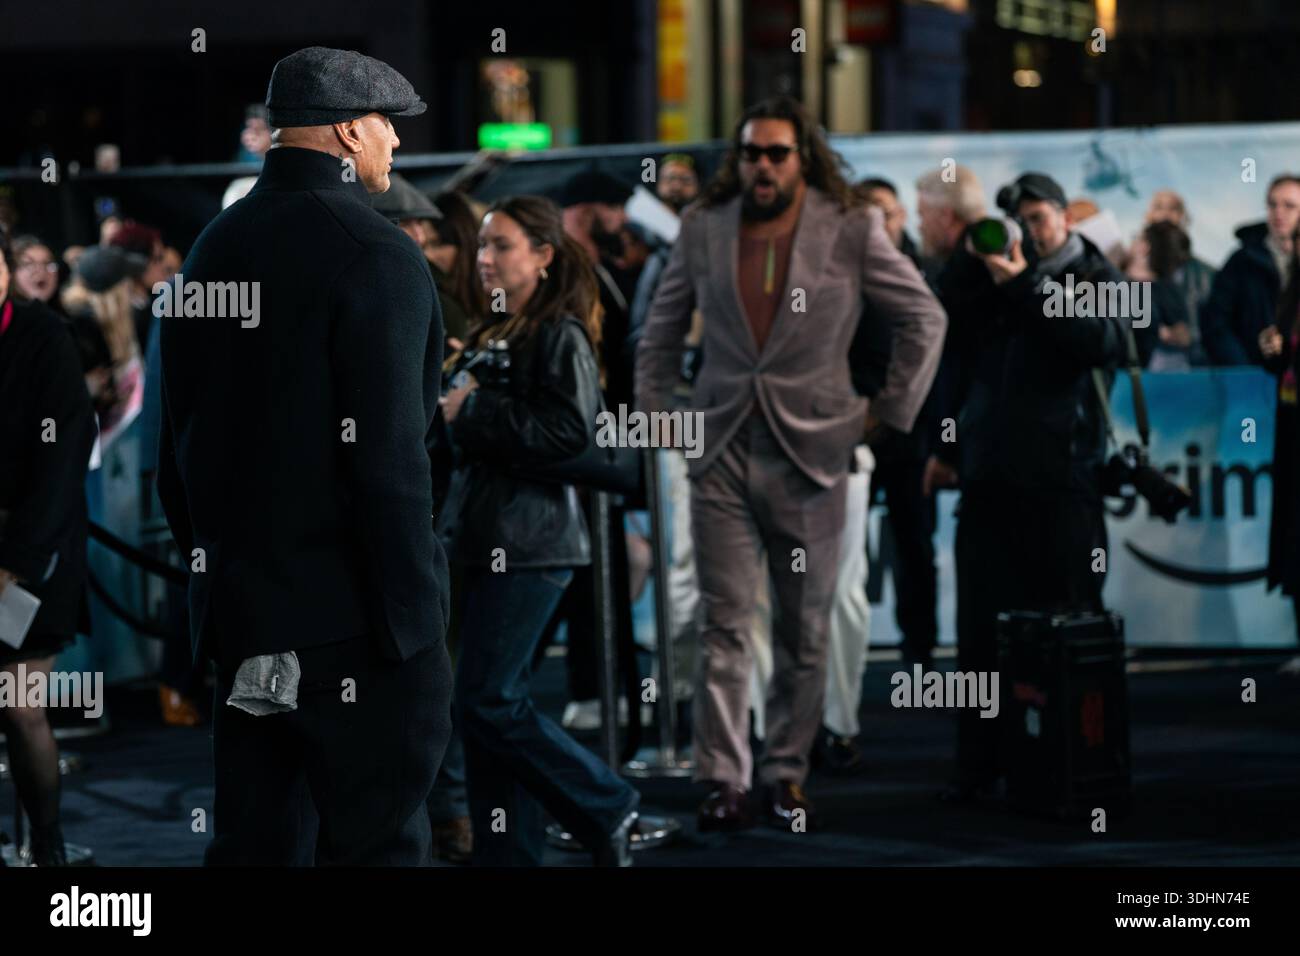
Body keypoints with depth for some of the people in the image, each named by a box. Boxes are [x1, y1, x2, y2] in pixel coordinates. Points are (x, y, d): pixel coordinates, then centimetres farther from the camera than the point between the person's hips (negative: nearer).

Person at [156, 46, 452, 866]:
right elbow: (389, 457, -18)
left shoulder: (217, 245, 11)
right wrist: (411, 624, -14)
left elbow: (181, 448, 15)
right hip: (350, 622, -8)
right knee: (376, 842, -3)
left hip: (239, 614, 8)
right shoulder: (375, 254, -13)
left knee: (254, 839, 11)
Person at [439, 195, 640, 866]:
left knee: (488, 703, -12)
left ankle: (607, 810, 3)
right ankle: (506, 852, 10)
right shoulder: (493, 333, 18)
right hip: (483, 536, 9)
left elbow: (567, 432, -20)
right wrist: (449, 403, 6)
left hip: (528, 540, -9)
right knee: (491, 706, 7)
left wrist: (470, 414, -15)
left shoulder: (561, 336, -8)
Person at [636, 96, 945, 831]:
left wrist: (892, 411, 4)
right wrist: (655, 412, 13)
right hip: (721, 451, 1)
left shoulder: (852, 231, -1)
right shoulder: (703, 231, 7)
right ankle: (725, 782, -5)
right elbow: (662, 331, 20)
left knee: (805, 631, 6)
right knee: (725, 625, -4)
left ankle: (788, 775, 16)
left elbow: (925, 319, 7)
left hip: (809, 452, -1)